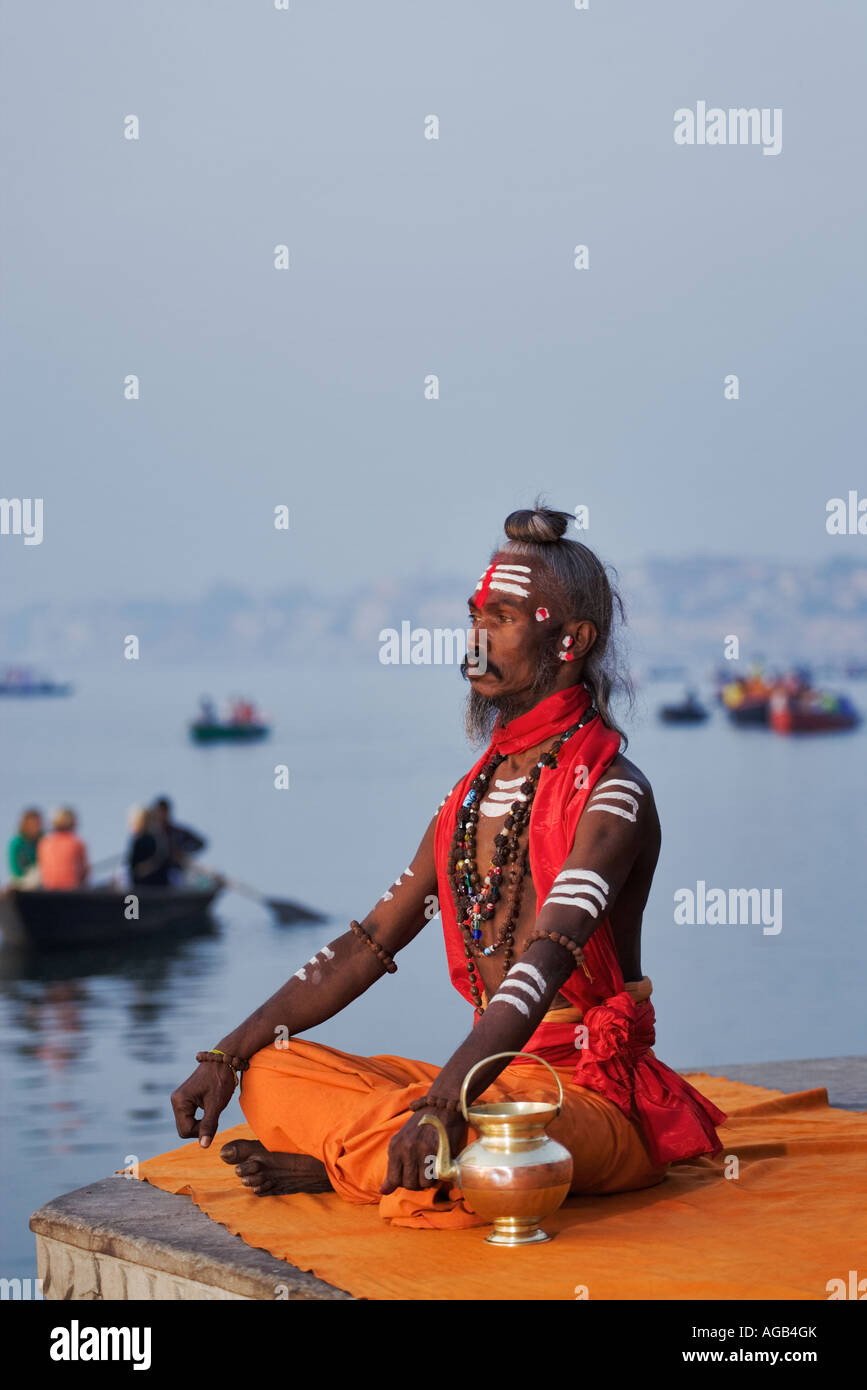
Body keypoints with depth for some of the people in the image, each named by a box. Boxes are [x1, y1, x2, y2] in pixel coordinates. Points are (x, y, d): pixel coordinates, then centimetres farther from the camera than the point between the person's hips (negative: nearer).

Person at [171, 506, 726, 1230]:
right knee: (272, 1073, -4)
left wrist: (444, 1104, -40)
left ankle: (337, 1168, -10)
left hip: (595, 1093, -6)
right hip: (490, 1079, 7)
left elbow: (547, 962, -27)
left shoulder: (613, 794, -12)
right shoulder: (473, 796, 15)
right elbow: (367, 947, 16)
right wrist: (227, 1054, 7)